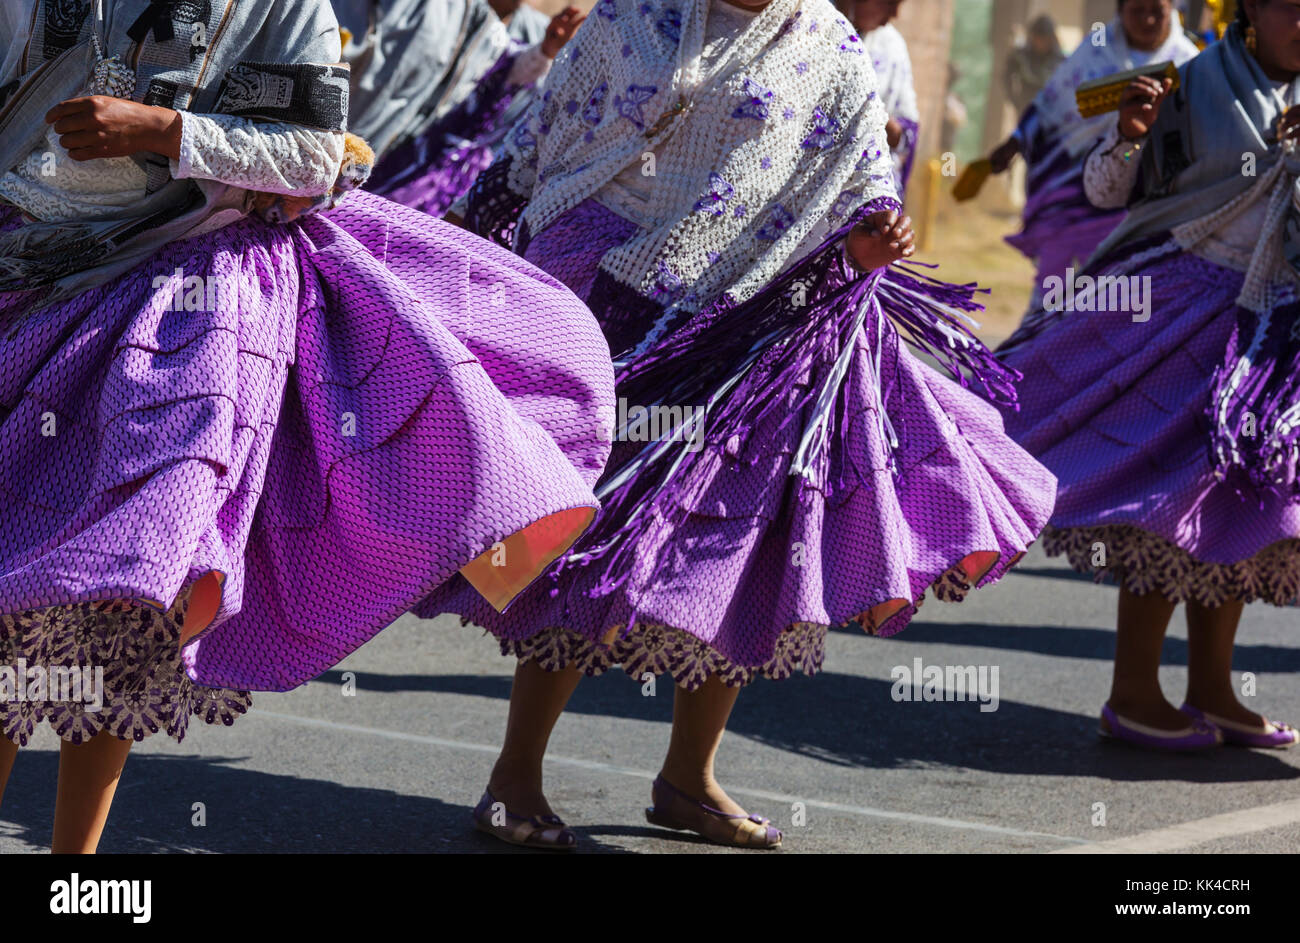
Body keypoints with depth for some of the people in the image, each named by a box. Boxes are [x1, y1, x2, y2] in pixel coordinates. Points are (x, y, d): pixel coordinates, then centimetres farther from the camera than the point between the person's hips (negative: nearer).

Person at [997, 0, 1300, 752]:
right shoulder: (1193, 87, -6)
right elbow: (1106, 191, -3)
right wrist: (1128, 136, -22)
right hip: (1185, 307, -6)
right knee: (1178, 490, -11)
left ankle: (1211, 690, 16)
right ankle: (1132, 694, -5)